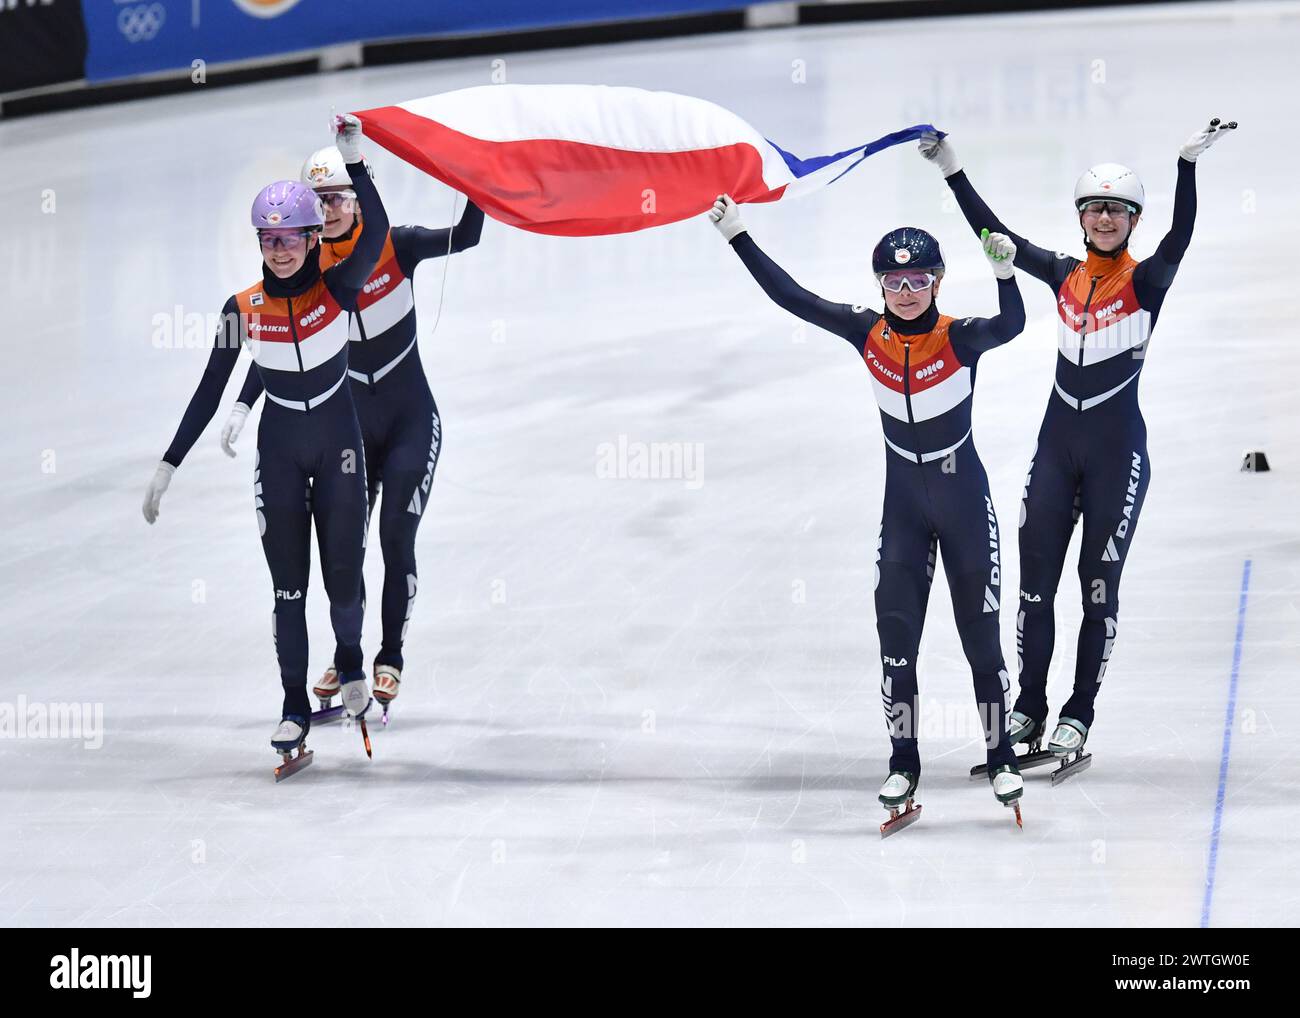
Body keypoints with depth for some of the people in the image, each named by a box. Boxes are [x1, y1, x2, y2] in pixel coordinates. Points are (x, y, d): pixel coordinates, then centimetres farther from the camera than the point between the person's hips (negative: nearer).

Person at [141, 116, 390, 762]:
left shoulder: (338, 289, -10)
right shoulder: (243, 309, -5)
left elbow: (375, 235, -30)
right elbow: (209, 393, 0)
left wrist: (353, 158, -41)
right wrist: (167, 468, -1)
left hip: (338, 447, -1)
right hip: (278, 453, 1)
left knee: (343, 579, 1)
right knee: (288, 586, 1)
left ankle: (351, 658, 33)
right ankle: (294, 706, 10)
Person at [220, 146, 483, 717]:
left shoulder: (394, 247, -11)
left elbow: (465, 238, -20)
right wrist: (243, 407, -10)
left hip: (412, 422, -3)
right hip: (353, 428, 3)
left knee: (396, 539, -8)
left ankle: (391, 659, 6)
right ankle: (344, 658, 20)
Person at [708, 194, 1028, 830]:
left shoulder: (960, 339, -15)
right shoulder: (868, 334, -6)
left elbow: (1011, 326, -35)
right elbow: (792, 298, -4)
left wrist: (1005, 273, -52)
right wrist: (738, 237, -7)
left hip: (964, 499, -3)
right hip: (903, 504, 3)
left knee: (981, 635, 3)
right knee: (895, 632, -1)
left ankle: (1001, 758, 15)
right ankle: (903, 765, 7)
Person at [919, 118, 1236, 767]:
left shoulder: (1146, 281, -6)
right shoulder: (1065, 277, 7)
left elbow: (1178, 241, -25)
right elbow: (995, 235, 11)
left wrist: (1189, 163, -39)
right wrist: (951, 170, 8)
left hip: (1118, 450, -5)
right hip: (1057, 442, 5)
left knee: (1099, 585, 2)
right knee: (1035, 579, 6)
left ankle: (1079, 715, 9)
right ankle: (1029, 709, 15)